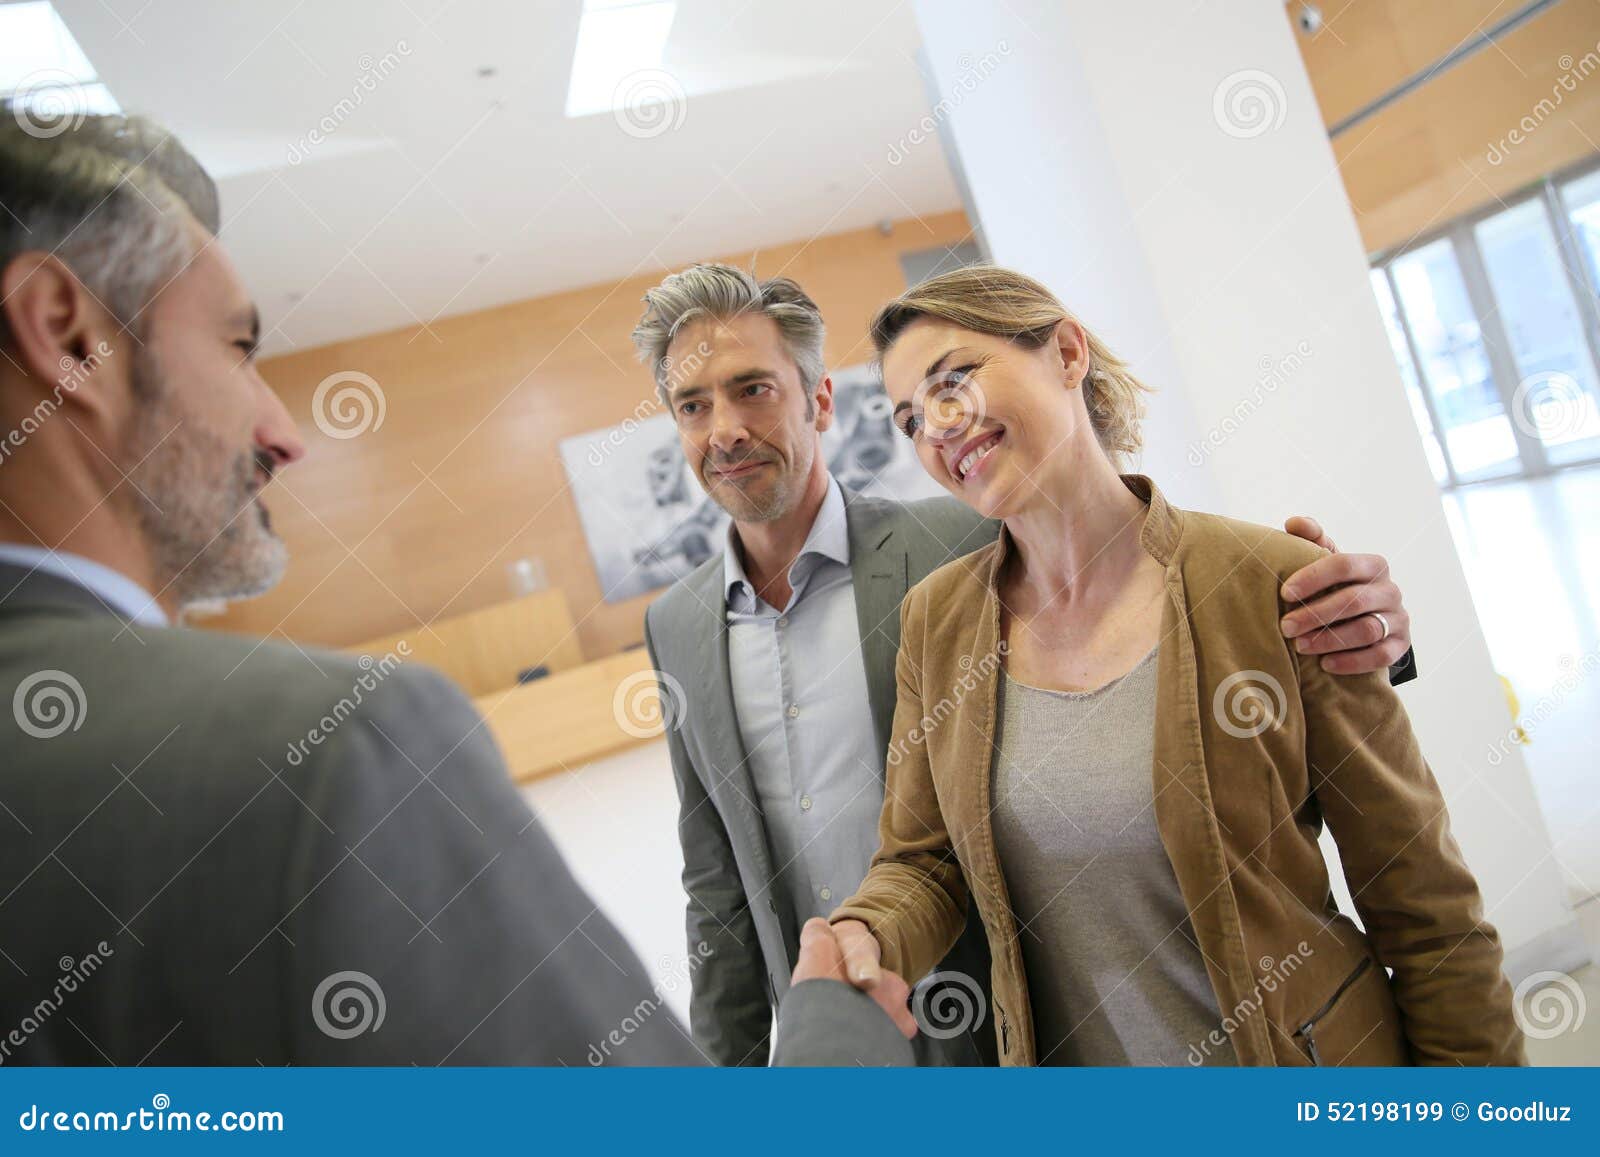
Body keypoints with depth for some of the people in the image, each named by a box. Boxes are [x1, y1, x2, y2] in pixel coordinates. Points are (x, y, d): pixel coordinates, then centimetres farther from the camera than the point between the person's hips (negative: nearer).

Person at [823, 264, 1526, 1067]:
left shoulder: (1272, 583, -16)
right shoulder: (933, 620, -5)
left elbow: (1425, 902, -9)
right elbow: (921, 861, 2)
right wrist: (861, 936, -18)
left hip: (1300, 1078, -2)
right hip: (1059, 1062, 3)